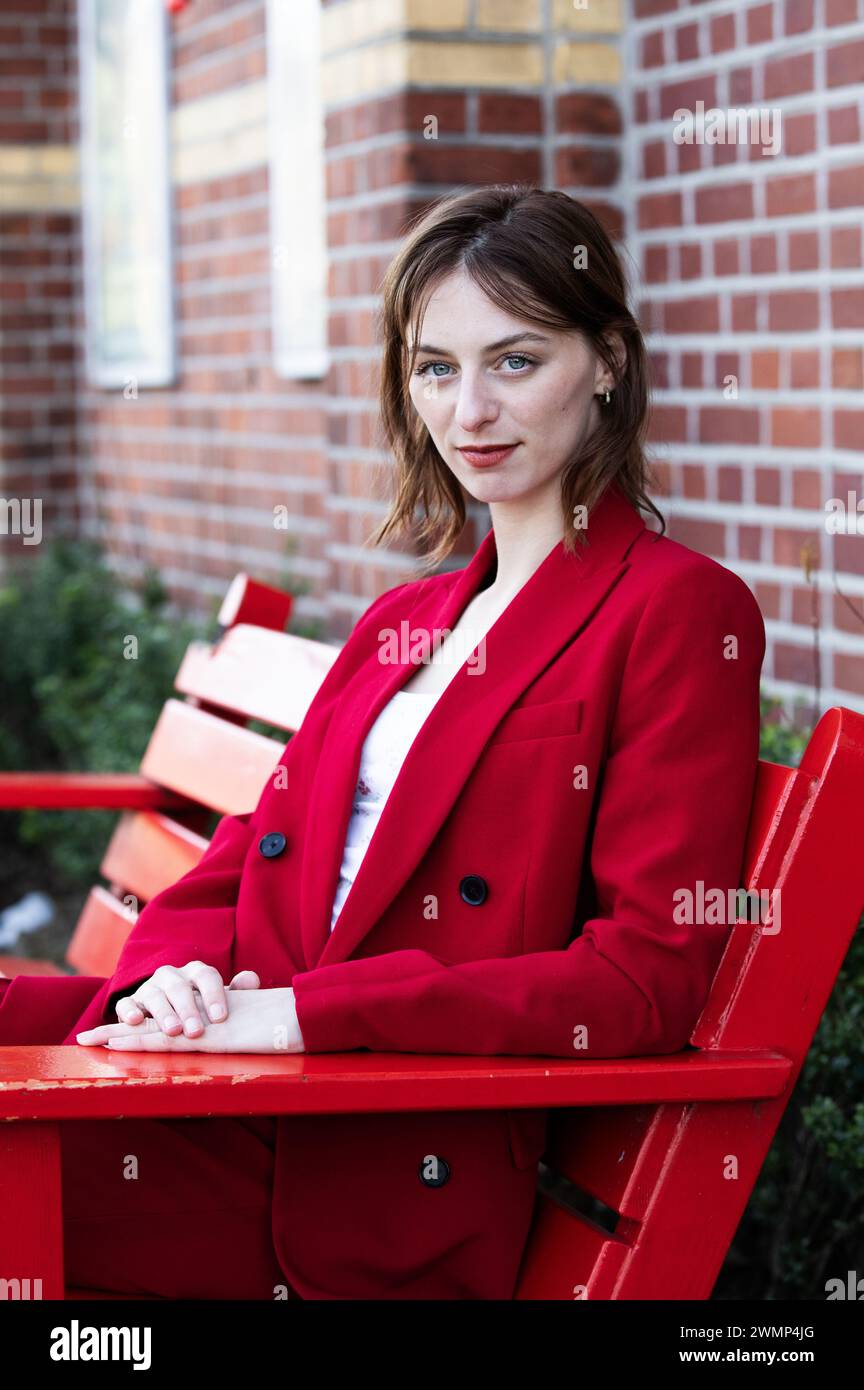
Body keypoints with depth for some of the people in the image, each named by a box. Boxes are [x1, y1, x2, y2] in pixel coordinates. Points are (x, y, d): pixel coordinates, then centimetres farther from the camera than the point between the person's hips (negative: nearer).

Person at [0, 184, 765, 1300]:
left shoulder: (679, 611, -1)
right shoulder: (401, 621, 23)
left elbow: (649, 978, -10)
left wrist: (305, 1014, -17)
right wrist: (174, 970, -6)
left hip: (400, 1175, -7)